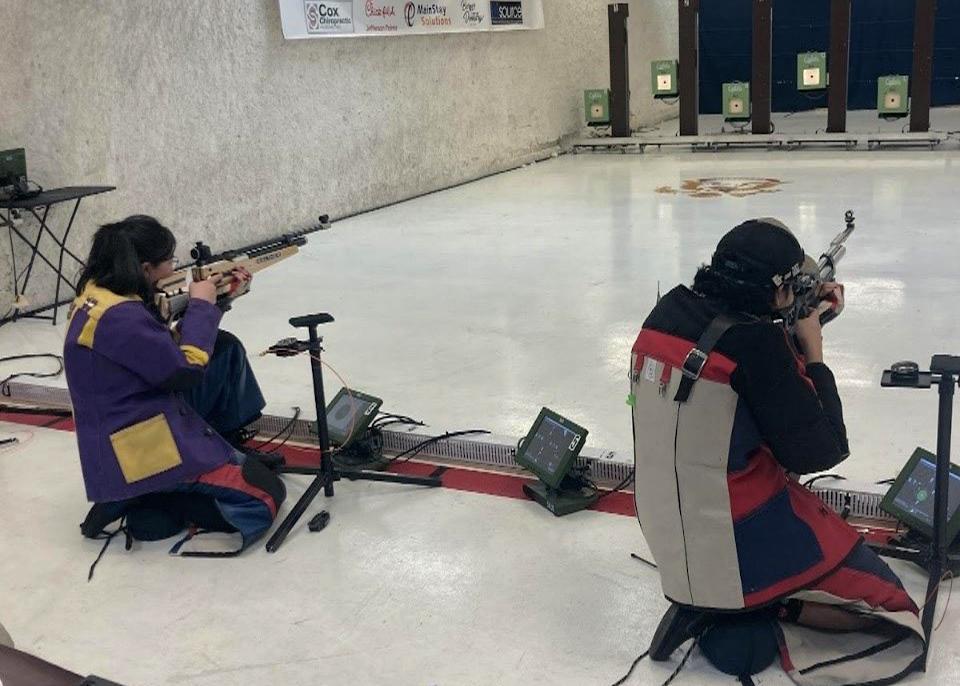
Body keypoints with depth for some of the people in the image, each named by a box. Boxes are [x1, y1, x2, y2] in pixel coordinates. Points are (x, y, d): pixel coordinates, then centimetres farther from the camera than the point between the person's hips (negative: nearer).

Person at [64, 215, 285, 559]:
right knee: (264, 497, -8)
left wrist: (218, 298, 4)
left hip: (145, 419, 10)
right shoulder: (119, 317, -27)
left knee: (225, 349, 12)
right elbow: (187, 369, -22)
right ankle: (143, 506, -3)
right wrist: (202, 304, -9)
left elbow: (168, 347, 13)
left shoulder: (100, 292, 4)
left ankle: (226, 449, 17)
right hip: (144, 450, -10)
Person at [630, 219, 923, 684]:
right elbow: (821, 452, -15)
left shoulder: (670, 310, -2)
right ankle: (736, 619, -4)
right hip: (741, 539, -8)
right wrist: (814, 352, -7)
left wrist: (796, 321, 9)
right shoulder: (754, 340, -25)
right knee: (886, 604, 8)